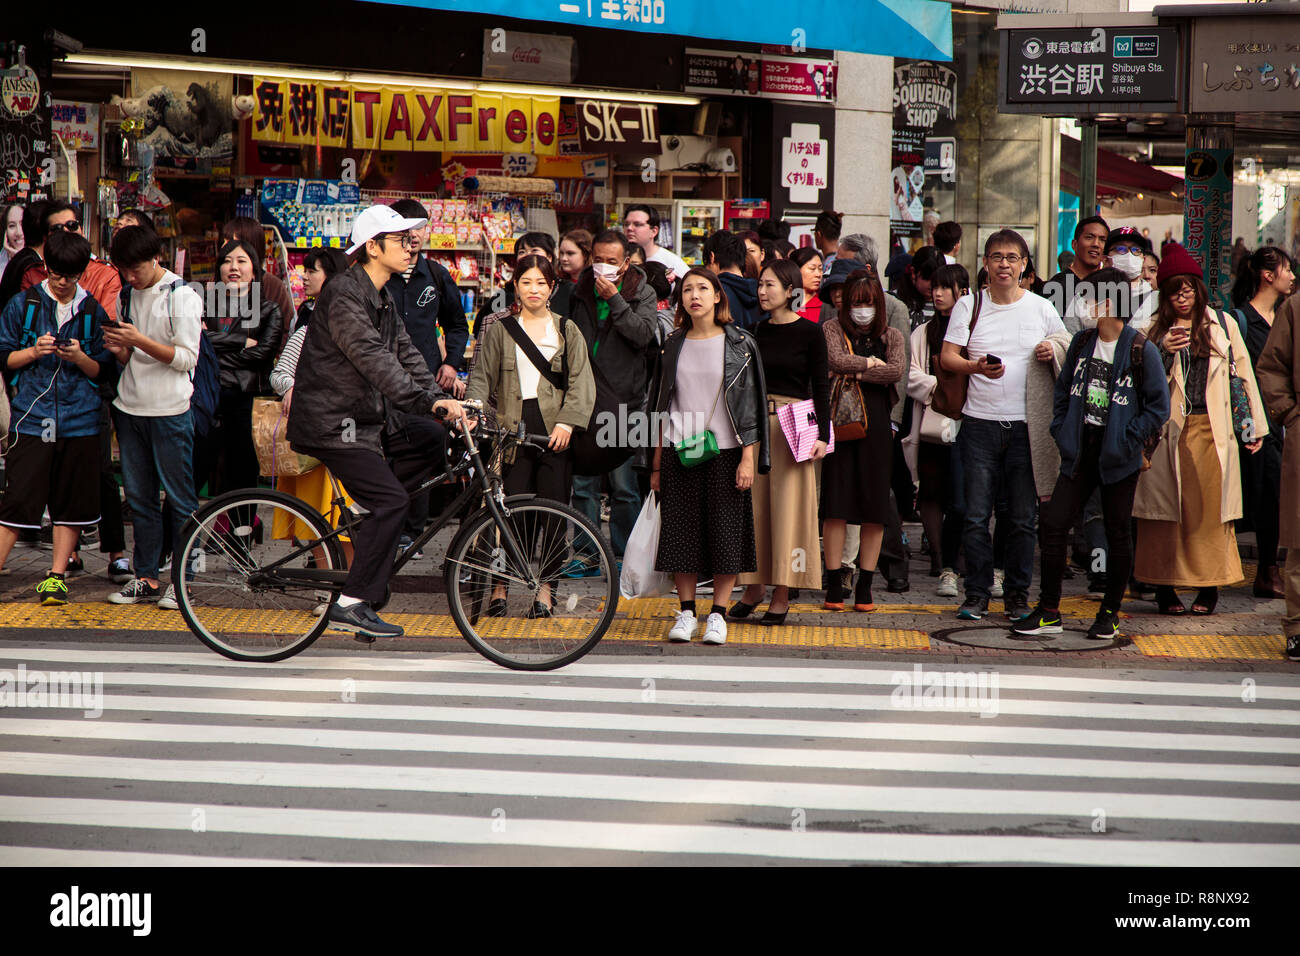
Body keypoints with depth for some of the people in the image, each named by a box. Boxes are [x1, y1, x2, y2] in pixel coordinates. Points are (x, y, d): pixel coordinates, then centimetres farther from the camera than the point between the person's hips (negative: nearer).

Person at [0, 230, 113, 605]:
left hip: (80, 421, 2)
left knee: (71, 503, 5)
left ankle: (56, 575, 14)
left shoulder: (93, 313, 7)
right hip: (31, 417, -2)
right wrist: (34, 352, -11)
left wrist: (79, 357, -10)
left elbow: (105, 371, 9)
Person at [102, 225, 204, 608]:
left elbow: (187, 358, -11)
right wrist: (119, 349, -4)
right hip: (130, 406, 6)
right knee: (139, 497, 9)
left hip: (169, 410, -6)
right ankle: (146, 578, 15)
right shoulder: (129, 295, 12)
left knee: (179, 498, -1)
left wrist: (141, 342, -20)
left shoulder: (182, 296, -6)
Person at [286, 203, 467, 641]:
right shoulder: (344, 294, -17)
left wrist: (441, 399, -4)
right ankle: (351, 605, -14)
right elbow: (374, 359, -28)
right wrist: (430, 401, -34)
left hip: (363, 418, 10)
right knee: (391, 499, -18)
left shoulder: (383, 297, 15)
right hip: (332, 423, -10)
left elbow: (405, 354, 11)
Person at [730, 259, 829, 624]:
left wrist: (822, 435, -9)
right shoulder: (757, 331, 9)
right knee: (752, 505, 4)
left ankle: (782, 594, 4)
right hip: (754, 422, 4)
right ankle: (754, 586, 13)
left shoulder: (810, 333, -3)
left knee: (788, 507, -1)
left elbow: (820, 387, -3)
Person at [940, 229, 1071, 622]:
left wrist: (1053, 352, -6)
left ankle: (1017, 595, 14)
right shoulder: (969, 305, 5)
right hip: (980, 423, 0)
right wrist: (977, 367, -19)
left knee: (1022, 518, 3)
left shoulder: (1041, 308, 7)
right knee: (976, 516, -1)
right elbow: (947, 356, 1)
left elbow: (1066, 352, 17)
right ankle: (977, 593, 9)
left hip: (1026, 425, 0)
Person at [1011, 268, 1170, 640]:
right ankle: (1049, 612, 6)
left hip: (1119, 457, -5)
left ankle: (1110, 613, 20)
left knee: (1117, 533, 6)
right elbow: (1063, 390, 16)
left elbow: (1159, 407, -6)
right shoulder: (1081, 341, 6)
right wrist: (1062, 432, 7)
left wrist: (1128, 440, -10)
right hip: (1081, 452, 5)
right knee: (1052, 524, -2)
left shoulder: (1141, 351, -10)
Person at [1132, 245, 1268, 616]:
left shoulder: (1223, 324, 11)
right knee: (1168, 508, -1)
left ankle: (1209, 587, 5)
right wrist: (1163, 351, -12)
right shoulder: (1155, 330, 9)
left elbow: (1243, 373, 13)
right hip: (1169, 429, 0)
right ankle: (1165, 588, 5)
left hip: (1212, 429, 0)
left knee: (1210, 508, -2)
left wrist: (1255, 426, 11)